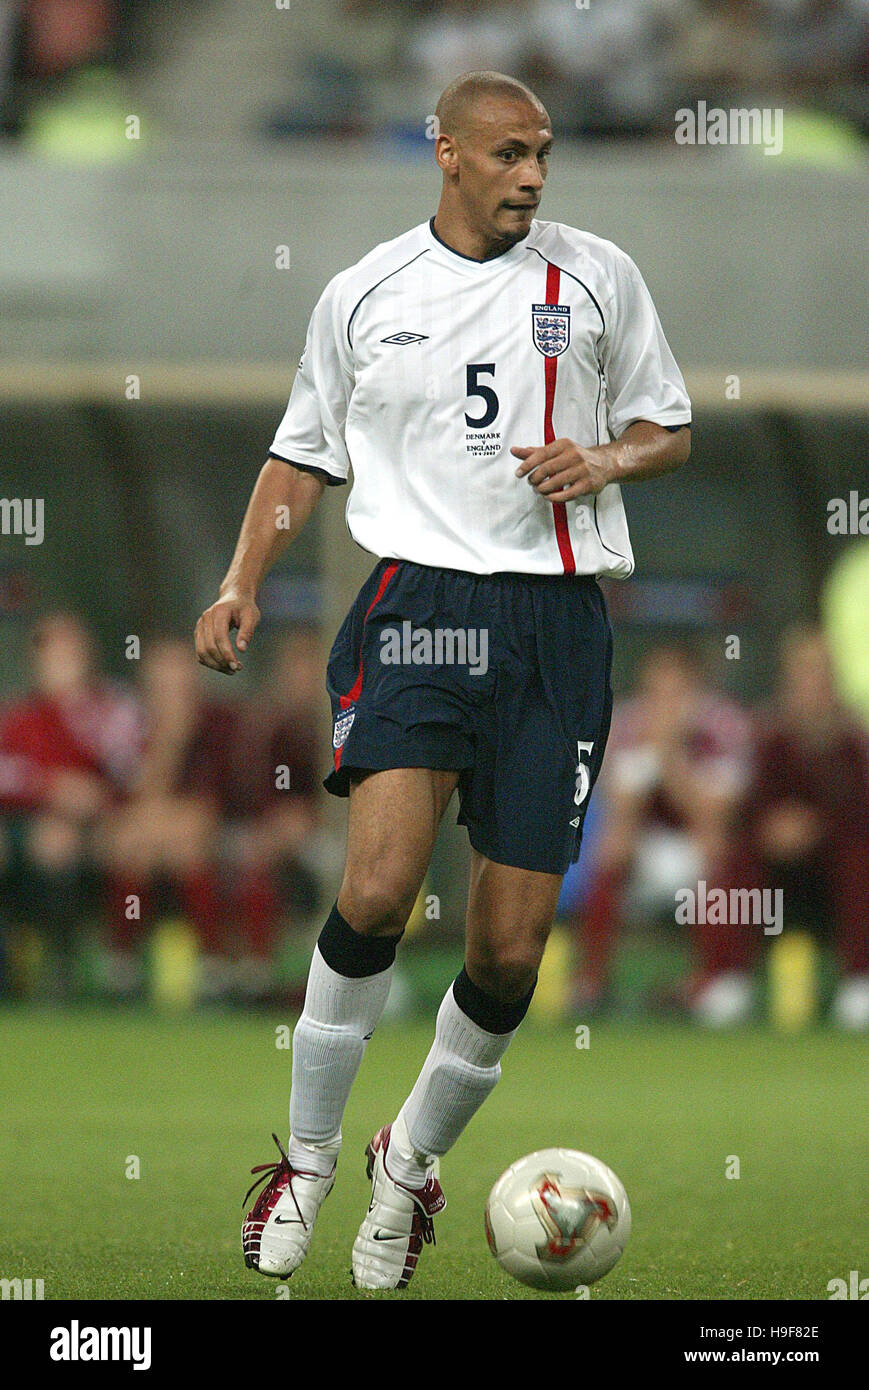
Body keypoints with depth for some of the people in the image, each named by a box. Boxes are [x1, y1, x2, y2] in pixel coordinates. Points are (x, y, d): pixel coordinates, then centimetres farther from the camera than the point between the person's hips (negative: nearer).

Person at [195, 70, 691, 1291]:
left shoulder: (597, 276, 8)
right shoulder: (363, 294, 9)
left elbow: (670, 431, 16)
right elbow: (305, 451, 18)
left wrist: (607, 461, -6)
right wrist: (243, 585, 7)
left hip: (555, 617, 1)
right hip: (416, 603, -1)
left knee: (511, 951, -2)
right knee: (379, 887, -22)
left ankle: (411, 1166, 23)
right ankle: (307, 1160, -4)